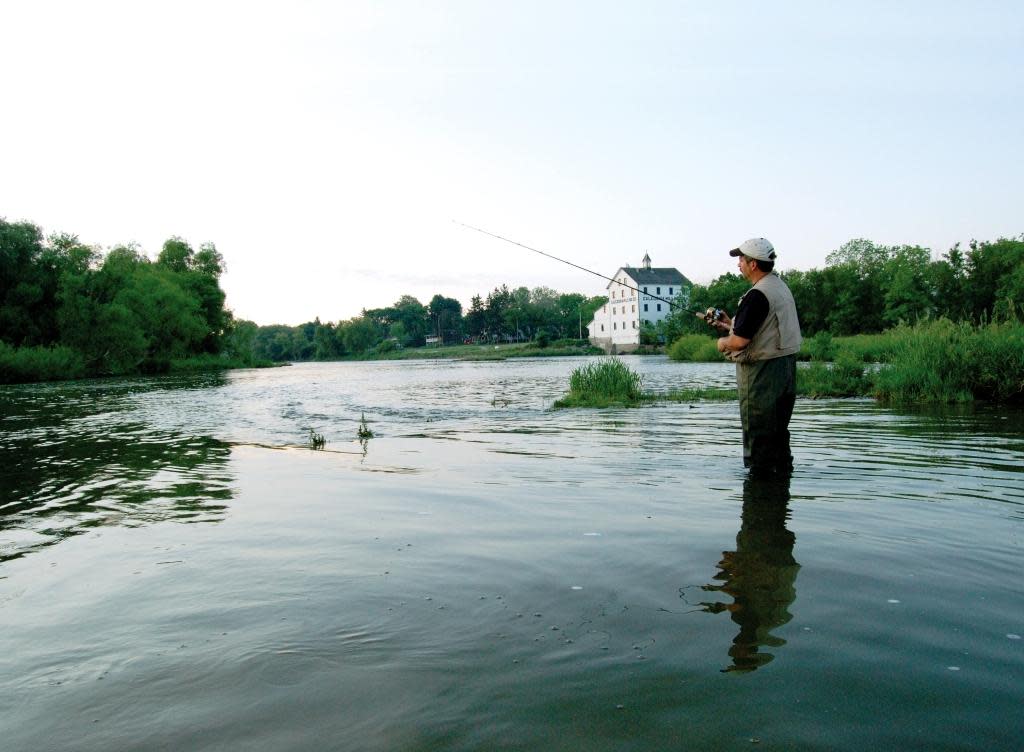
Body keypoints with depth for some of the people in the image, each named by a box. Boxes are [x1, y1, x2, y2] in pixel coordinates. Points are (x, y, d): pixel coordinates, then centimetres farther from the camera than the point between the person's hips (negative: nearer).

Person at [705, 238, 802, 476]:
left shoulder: (757, 295, -20)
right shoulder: (781, 286, 12)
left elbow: (741, 340, -23)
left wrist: (723, 343, -2)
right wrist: (730, 325, 17)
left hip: (761, 371, -10)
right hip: (786, 365, 10)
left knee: (757, 430, 0)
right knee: (778, 427, 19)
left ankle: (761, 470, 6)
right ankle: (783, 467, 29)